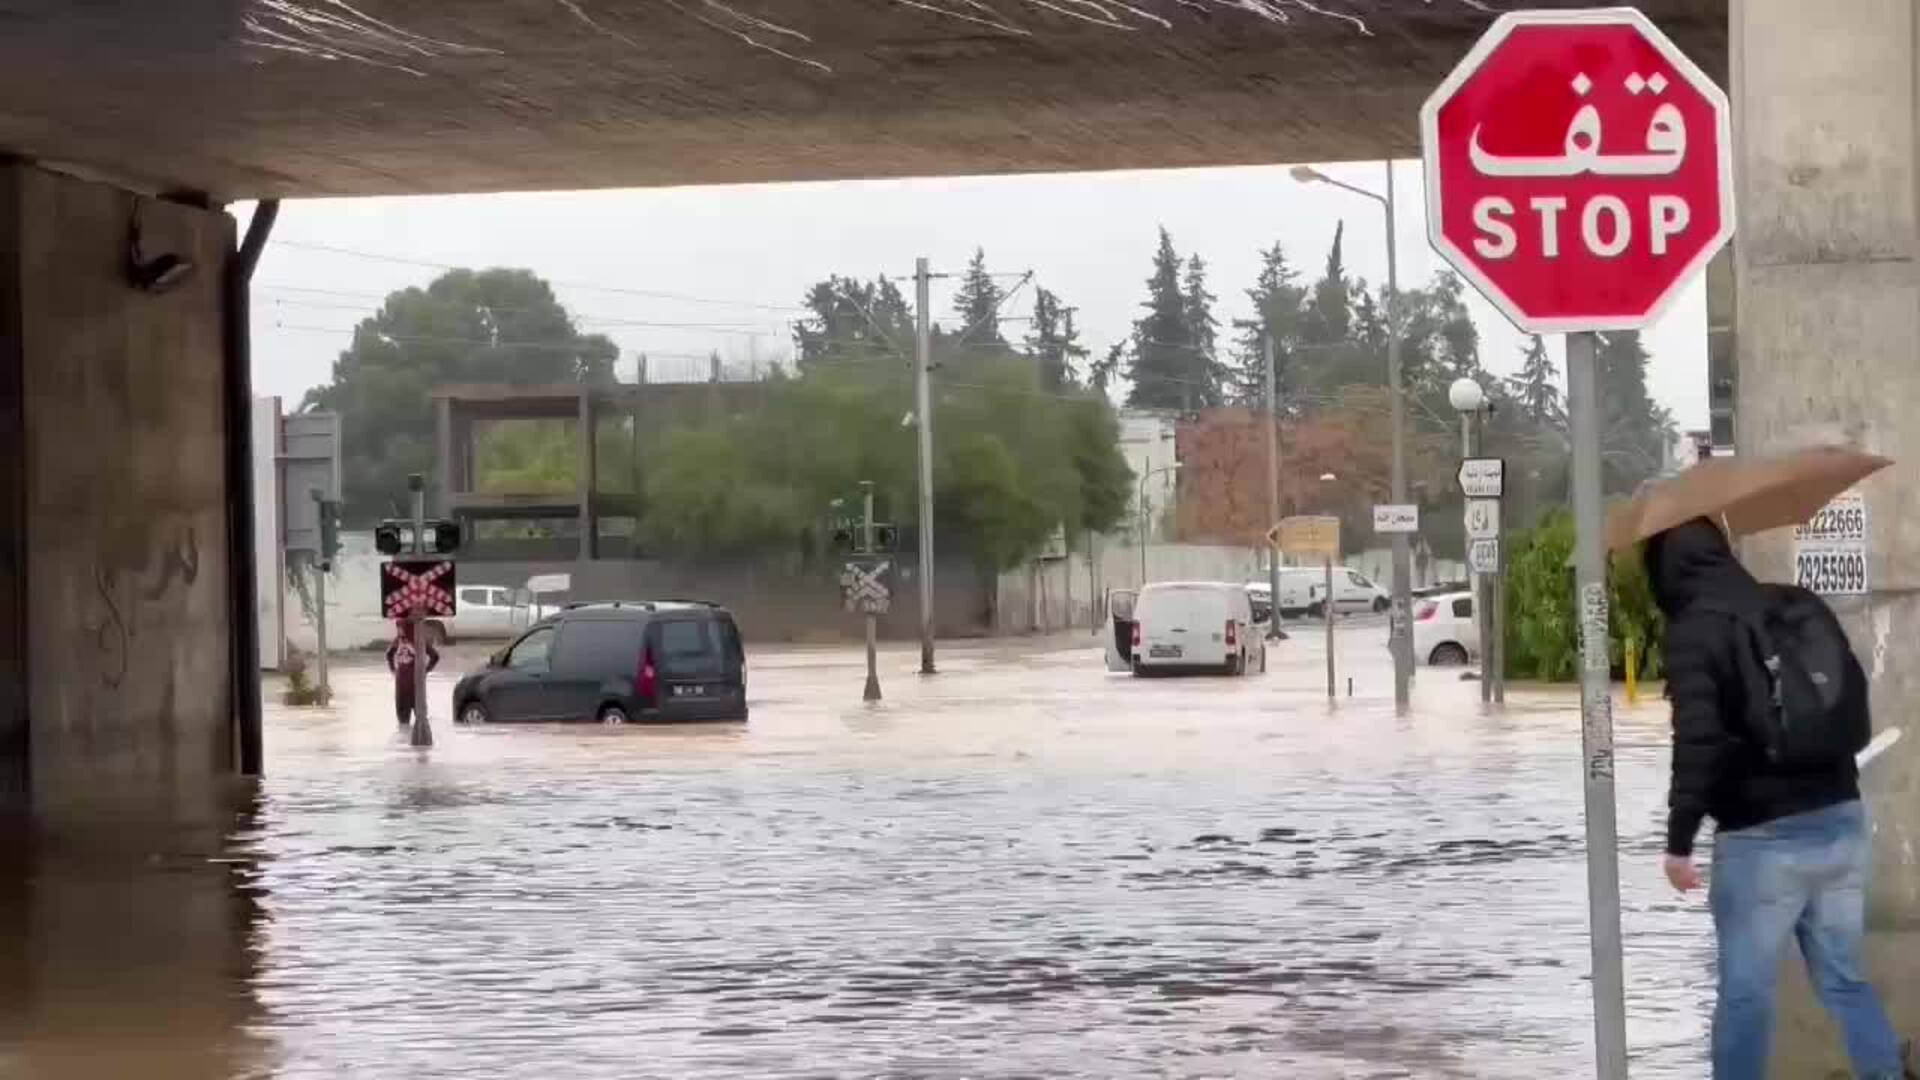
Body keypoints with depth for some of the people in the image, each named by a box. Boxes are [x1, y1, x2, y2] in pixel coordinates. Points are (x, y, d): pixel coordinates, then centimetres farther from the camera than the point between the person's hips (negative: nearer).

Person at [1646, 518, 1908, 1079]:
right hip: (1842, 820, 6)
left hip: (1763, 837, -6)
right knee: (1844, 976, 15)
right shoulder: (1804, 606, 9)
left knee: (1746, 989, 4)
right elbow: (1856, 701, 15)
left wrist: (1679, 839, -15)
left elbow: (1698, 741, -20)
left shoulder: (1694, 631, -10)